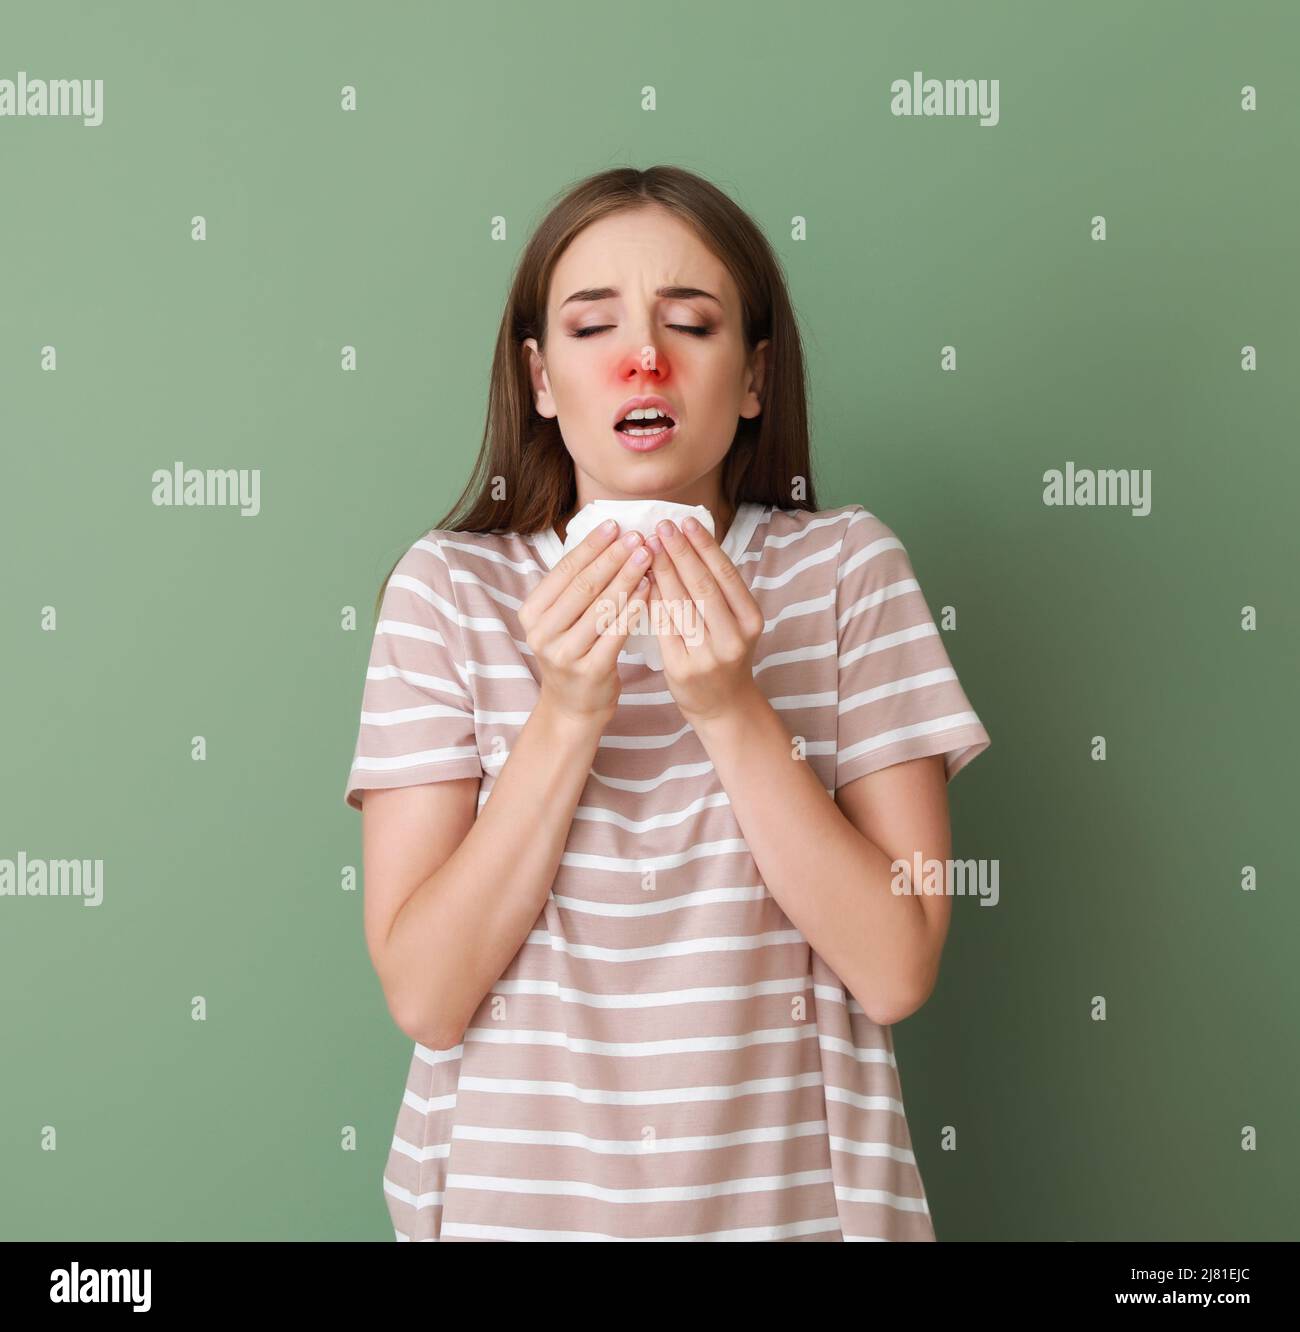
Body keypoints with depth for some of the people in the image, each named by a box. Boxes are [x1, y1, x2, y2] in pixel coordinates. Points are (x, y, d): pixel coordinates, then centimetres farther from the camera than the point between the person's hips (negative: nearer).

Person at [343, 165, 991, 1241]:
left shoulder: (848, 569, -7)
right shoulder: (448, 588, -8)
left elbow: (894, 970, -13)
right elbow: (424, 996, -13)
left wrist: (733, 710, -22)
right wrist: (566, 715, -22)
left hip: (784, 1189, 0)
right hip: (511, 1192, 0)